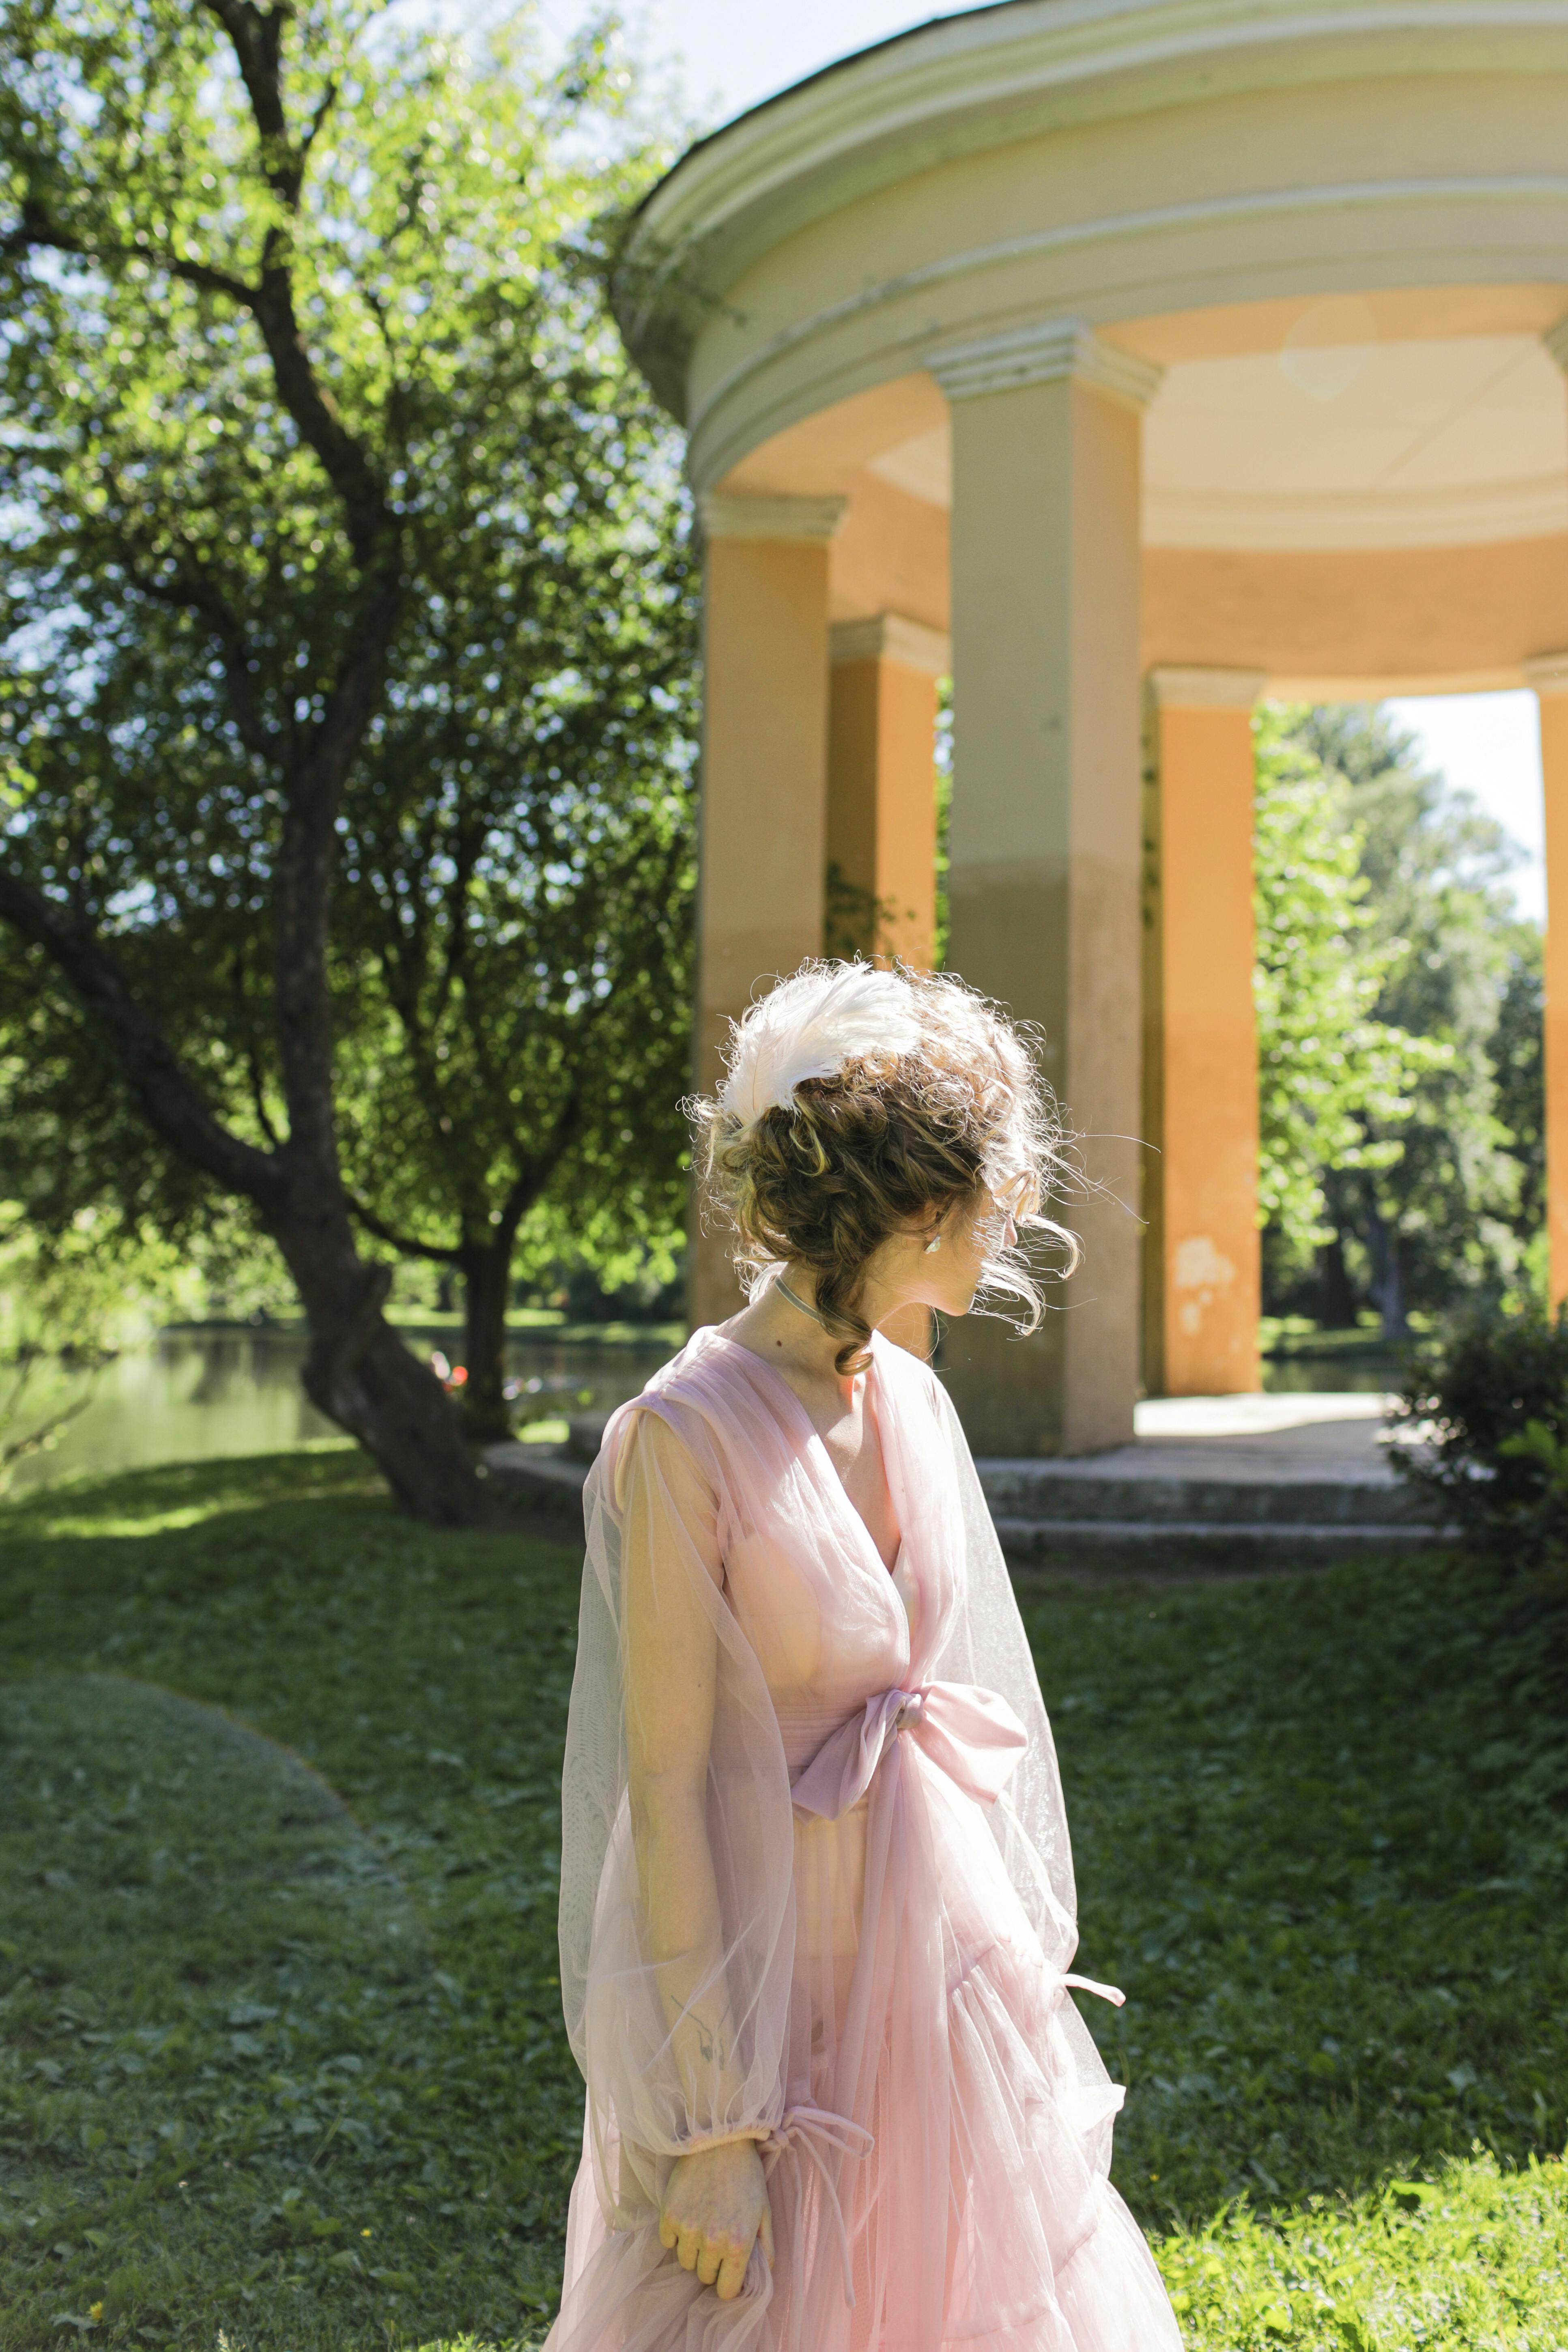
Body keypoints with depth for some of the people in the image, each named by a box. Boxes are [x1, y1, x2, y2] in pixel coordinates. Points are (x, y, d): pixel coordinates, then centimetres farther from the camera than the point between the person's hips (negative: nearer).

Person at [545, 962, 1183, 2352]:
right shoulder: (686, 1437, -19)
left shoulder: (913, 1403, 3)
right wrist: (714, 2122, -15)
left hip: (953, 1980, 7)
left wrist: (1023, 1981, 13)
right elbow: (666, 1782, -17)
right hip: (782, 1996, -7)